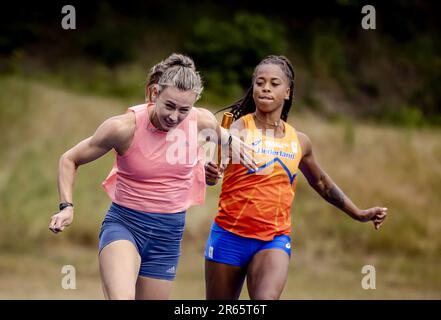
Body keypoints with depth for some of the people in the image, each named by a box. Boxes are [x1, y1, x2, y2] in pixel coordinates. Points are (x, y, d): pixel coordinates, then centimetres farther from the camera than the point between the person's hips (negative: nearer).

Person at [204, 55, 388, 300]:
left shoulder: (299, 142, 7)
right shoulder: (240, 128, -8)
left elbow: (320, 182, 25)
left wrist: (359, 215, 28)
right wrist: (210, 171, -52)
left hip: (275, 238, 2)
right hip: (230, 234, -2)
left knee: (266, 300, -25)